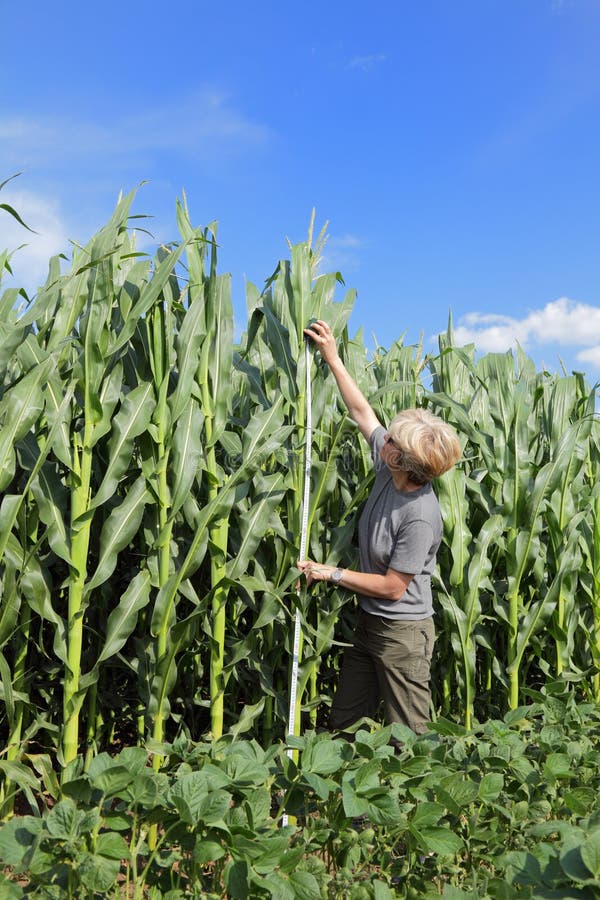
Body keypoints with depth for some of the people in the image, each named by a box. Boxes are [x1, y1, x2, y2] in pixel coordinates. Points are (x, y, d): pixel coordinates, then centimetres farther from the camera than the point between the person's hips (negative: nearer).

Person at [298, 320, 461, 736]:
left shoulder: (420, 517, -28)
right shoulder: (389, 470, -6)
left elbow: (392, 587, -21)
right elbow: (361, 410, 6)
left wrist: (332, 574, -12)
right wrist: (332, 358, 8)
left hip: (403, 631, -8)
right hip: (368, 623, 8)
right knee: (344, 725, 17)